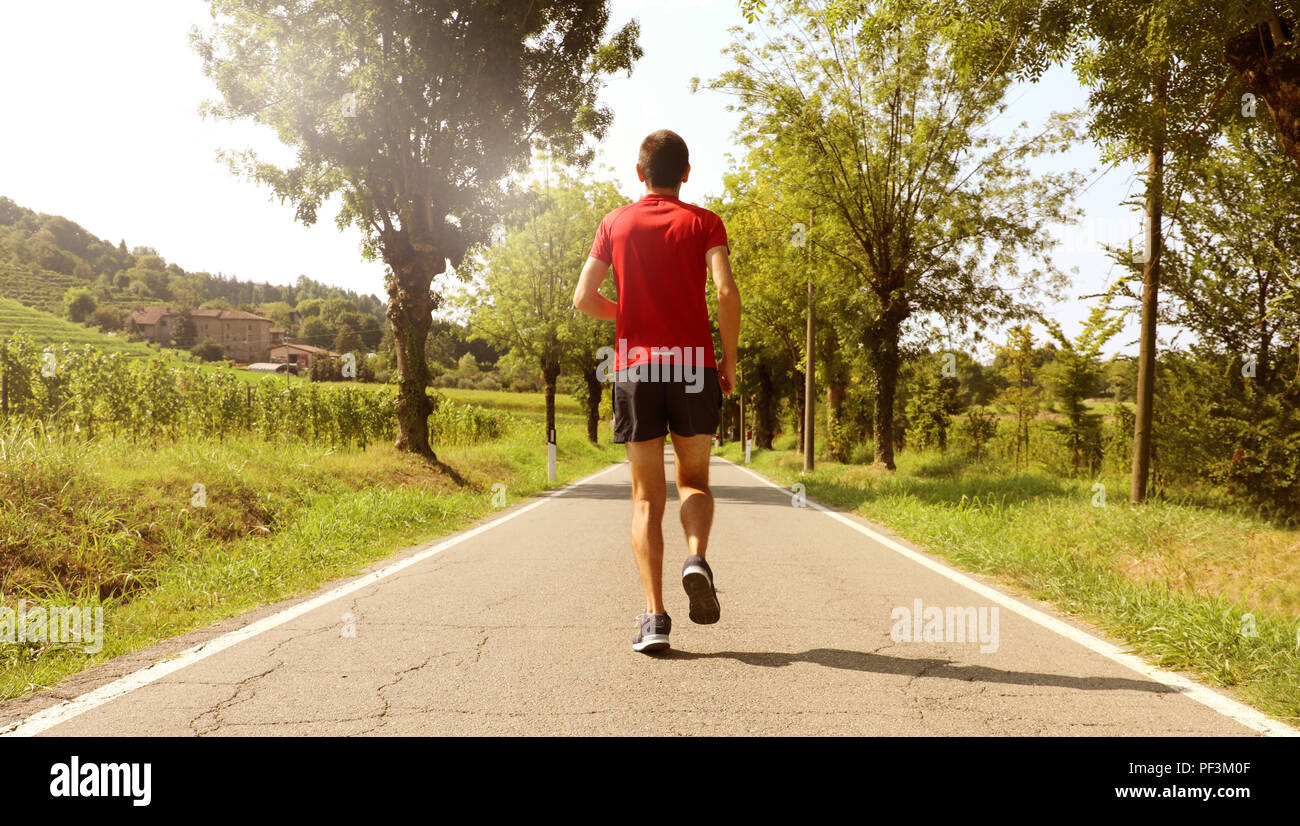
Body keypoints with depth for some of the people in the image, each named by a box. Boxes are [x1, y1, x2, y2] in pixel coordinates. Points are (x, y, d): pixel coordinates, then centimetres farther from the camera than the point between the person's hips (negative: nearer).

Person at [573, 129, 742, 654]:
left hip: (635, 369, 1)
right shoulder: (703, 222, 5)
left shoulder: (615, 224, 10)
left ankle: (654, 616, -3)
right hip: (694, 365, 0)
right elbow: (726, 292, -9)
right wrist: (730, 360, 2)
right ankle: (697, 557, -13)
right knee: (694, 481, 16)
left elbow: (584, 298, 4)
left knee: (647, 497, 5)